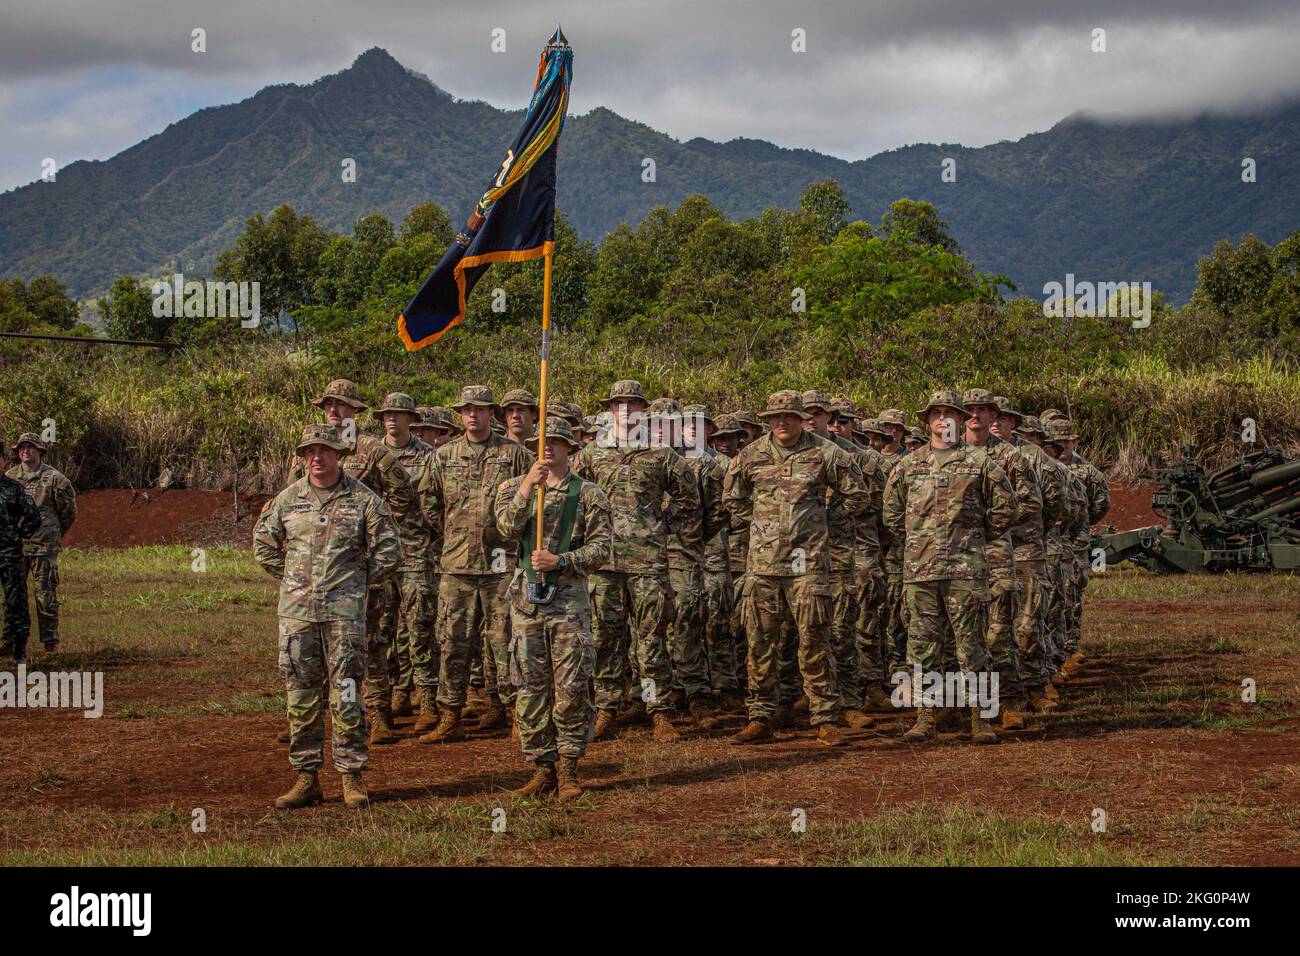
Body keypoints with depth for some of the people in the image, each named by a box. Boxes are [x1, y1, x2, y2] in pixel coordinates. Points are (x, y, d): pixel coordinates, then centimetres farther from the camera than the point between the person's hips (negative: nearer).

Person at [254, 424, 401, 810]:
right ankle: (306, 777, 12)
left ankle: (352, 777, 6)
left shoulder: (363, 499, 0)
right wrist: (290, 580, 15)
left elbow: (389, 549, 5)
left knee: (345, 695, -2)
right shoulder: (287, 499, 8)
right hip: (296, 611, 3)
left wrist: (359, 583, 4)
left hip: (344, 612, -3)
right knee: (301, 695, 5)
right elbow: (264, 543, 21)